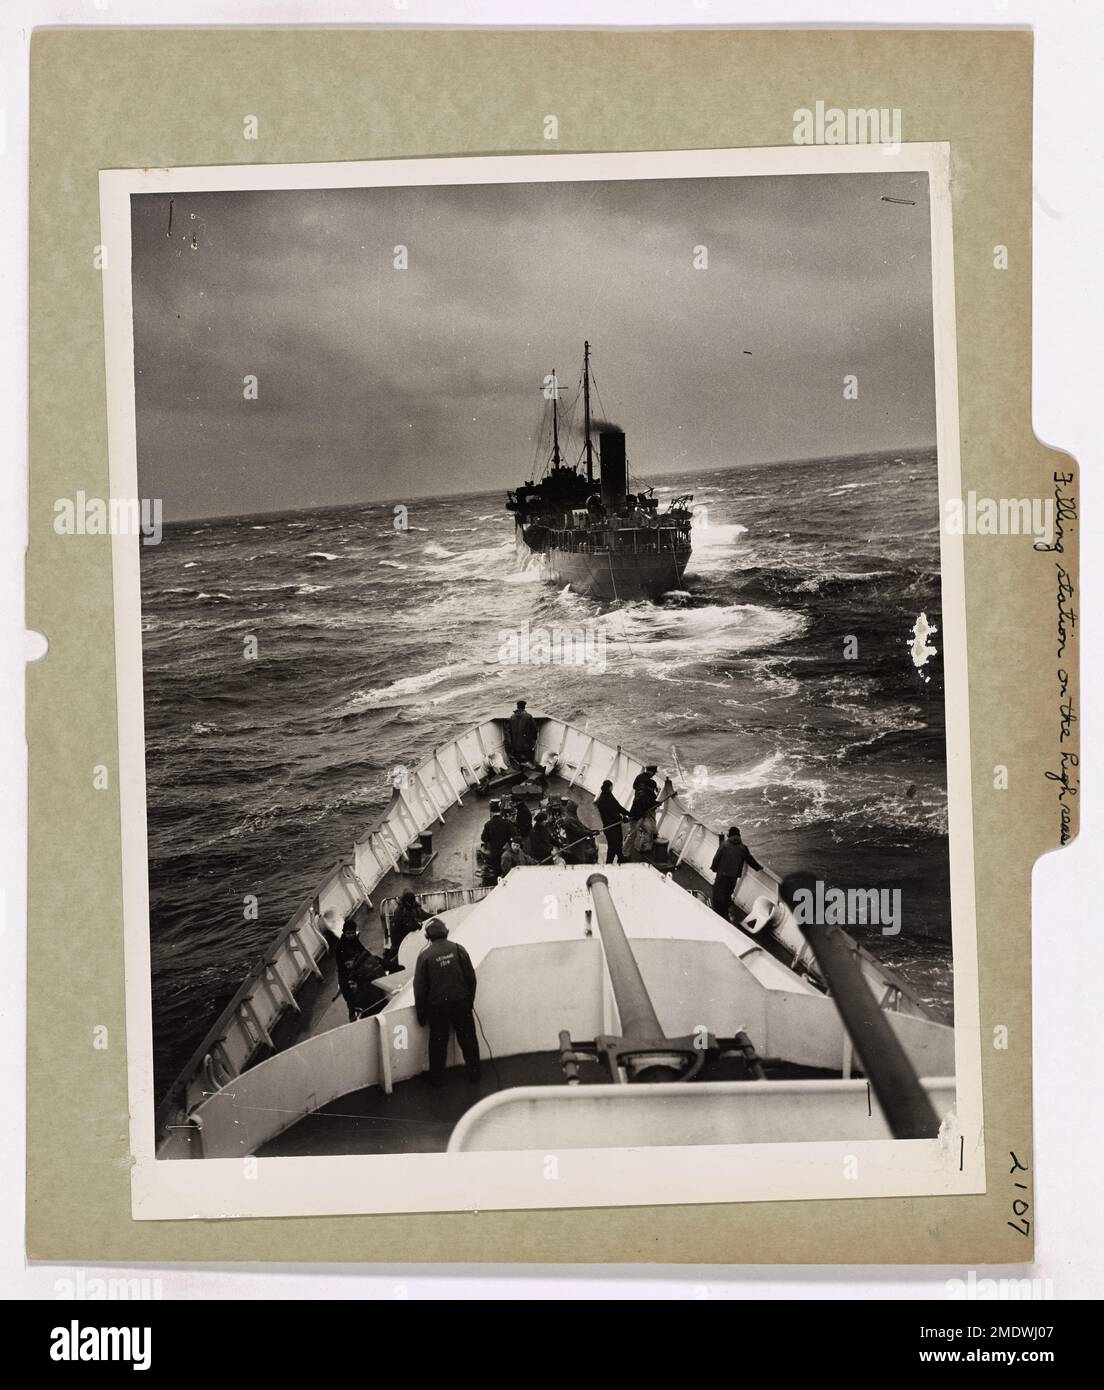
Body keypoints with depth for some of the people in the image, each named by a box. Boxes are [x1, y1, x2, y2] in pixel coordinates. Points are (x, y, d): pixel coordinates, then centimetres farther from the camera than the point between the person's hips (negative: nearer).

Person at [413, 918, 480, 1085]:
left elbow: (420, 988, -5)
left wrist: (421, 1015, 4)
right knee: (468, 1038, 13)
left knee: (438, 1042, 12)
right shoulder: (458, 949, -6)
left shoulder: (424, 956, -9)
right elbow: (471, 977, -2)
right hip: (461, 1003, 1)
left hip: (437, 1006, -1)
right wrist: (470, 1000, 12)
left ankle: (437, 1077, 20)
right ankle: (474, 1072, 20)